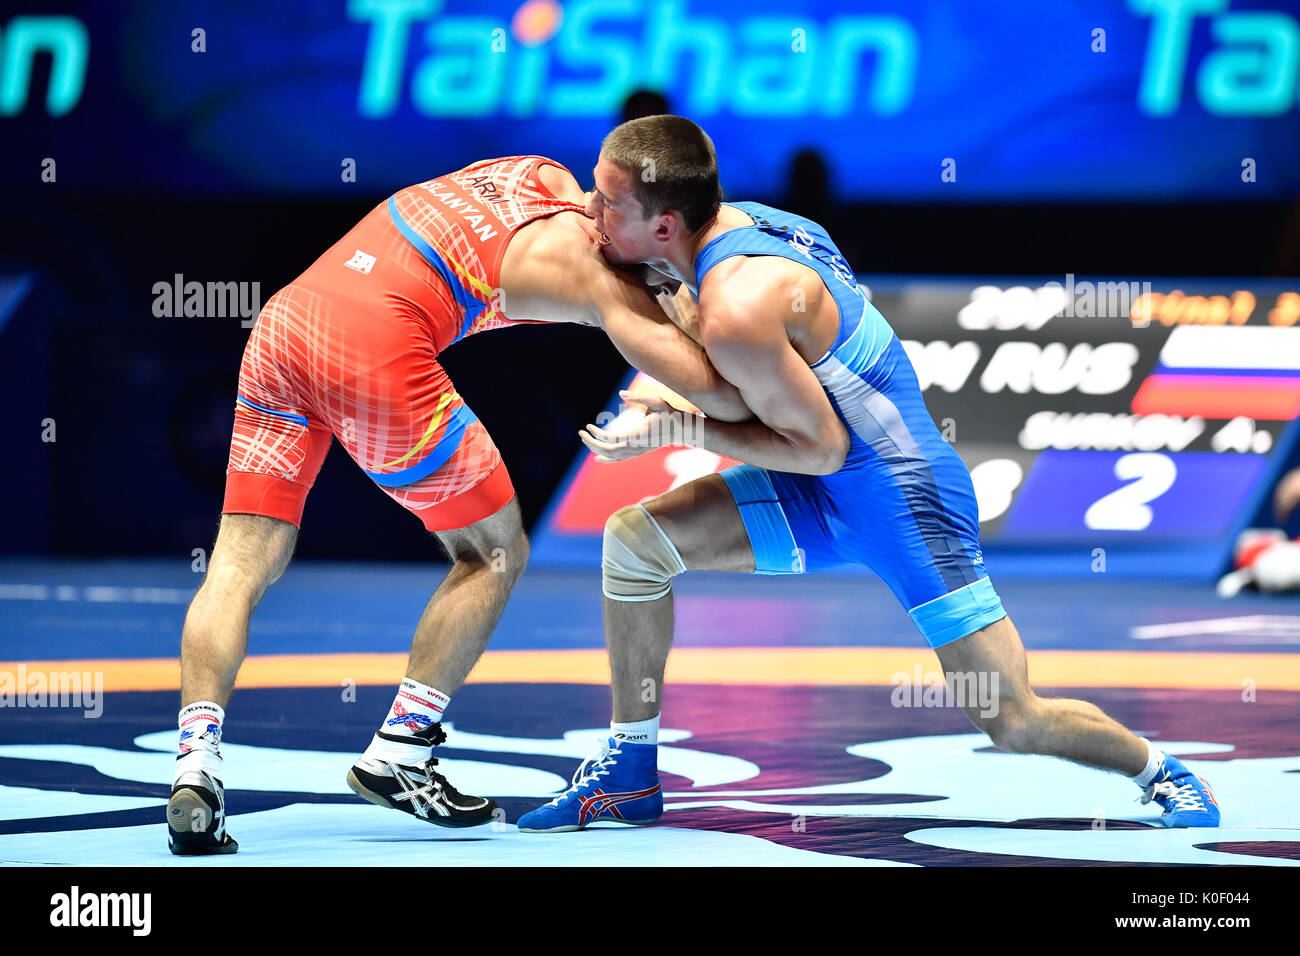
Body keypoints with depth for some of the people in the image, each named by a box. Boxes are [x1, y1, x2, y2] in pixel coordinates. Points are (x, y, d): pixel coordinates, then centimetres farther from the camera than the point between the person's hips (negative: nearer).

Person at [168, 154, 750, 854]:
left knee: (241, 565, 6)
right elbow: (704, 386, -2)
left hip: (284, 318, 6)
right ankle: (395, 757, 9)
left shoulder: (542, 175, 23)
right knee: (494, 554, 14)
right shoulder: (588, 267, 4)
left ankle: (195, 764, -12)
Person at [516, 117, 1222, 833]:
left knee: (1014, 724, -7)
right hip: (826, 499, 9)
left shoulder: (738, 310, -29)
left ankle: (1158, 770, 21)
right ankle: (629, 772, 7)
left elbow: (820, 448, -21)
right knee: (634, 537, -3)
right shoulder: (740, 220, -3)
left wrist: (674, 429, -19)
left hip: (906, 501, -9)